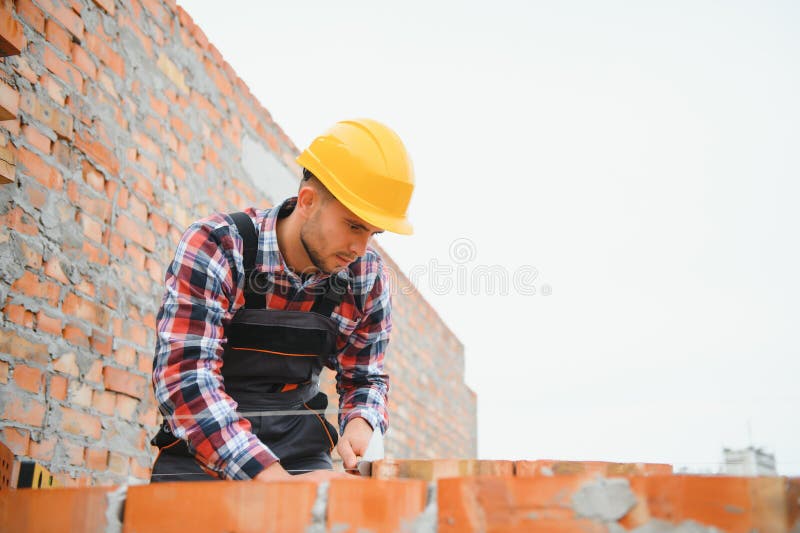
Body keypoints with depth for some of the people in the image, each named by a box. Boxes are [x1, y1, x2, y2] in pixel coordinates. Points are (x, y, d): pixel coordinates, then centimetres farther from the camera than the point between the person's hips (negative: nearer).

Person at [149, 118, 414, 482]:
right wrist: (278, 479, -33)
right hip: (202, 449, -2)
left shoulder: (369, 276, -6)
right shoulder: (212, 246, -19)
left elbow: (364, 378, 7)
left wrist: (359, 423, -17)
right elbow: (184, 375, -26)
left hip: (300, 447, 3)